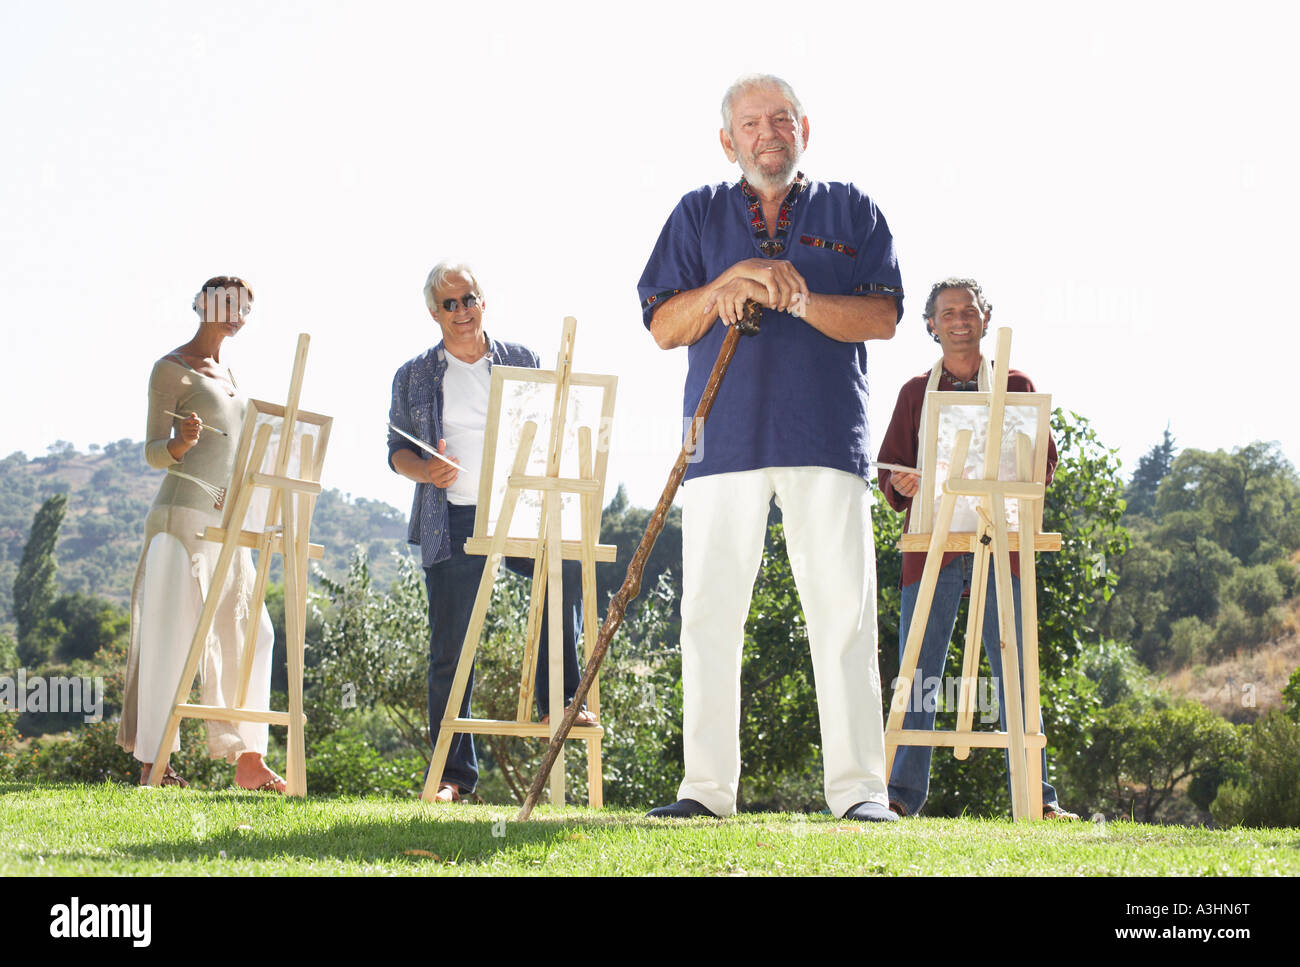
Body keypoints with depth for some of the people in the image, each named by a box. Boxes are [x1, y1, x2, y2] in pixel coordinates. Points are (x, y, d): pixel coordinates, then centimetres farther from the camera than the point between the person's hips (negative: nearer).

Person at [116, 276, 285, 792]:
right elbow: (153, 452, -8)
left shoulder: (227, 372, 20)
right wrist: (180, 443, -27)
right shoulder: (172, 368, -3)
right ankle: (153, 762, -8)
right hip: (183, 512, -8)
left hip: (228, 518, 8)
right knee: (172, 631, -9)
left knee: (247, 632, 3)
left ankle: (248, 759, 6)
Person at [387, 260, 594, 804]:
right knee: (450, 651, -2)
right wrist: (426, 470, -9)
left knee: (567, 561, -32)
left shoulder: (522, 363, 13)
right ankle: (452, 774, 7)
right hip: (452, 523, 0)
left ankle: (558, 699, -22)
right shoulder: (414, 377, 12)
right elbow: (396, 451, 13)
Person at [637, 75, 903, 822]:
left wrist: (804, 300, -14)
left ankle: (858, 787, -4)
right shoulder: (698, 214, 15)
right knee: (711, 611, 0)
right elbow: (663, 326, 7)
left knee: (843, 610, -6)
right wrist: (730, 280, -9)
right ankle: (707, 785, 6)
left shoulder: (852, 212, 13)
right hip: (724, 438, 1)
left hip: (826, 438, -1)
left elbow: (884, 317, 1)